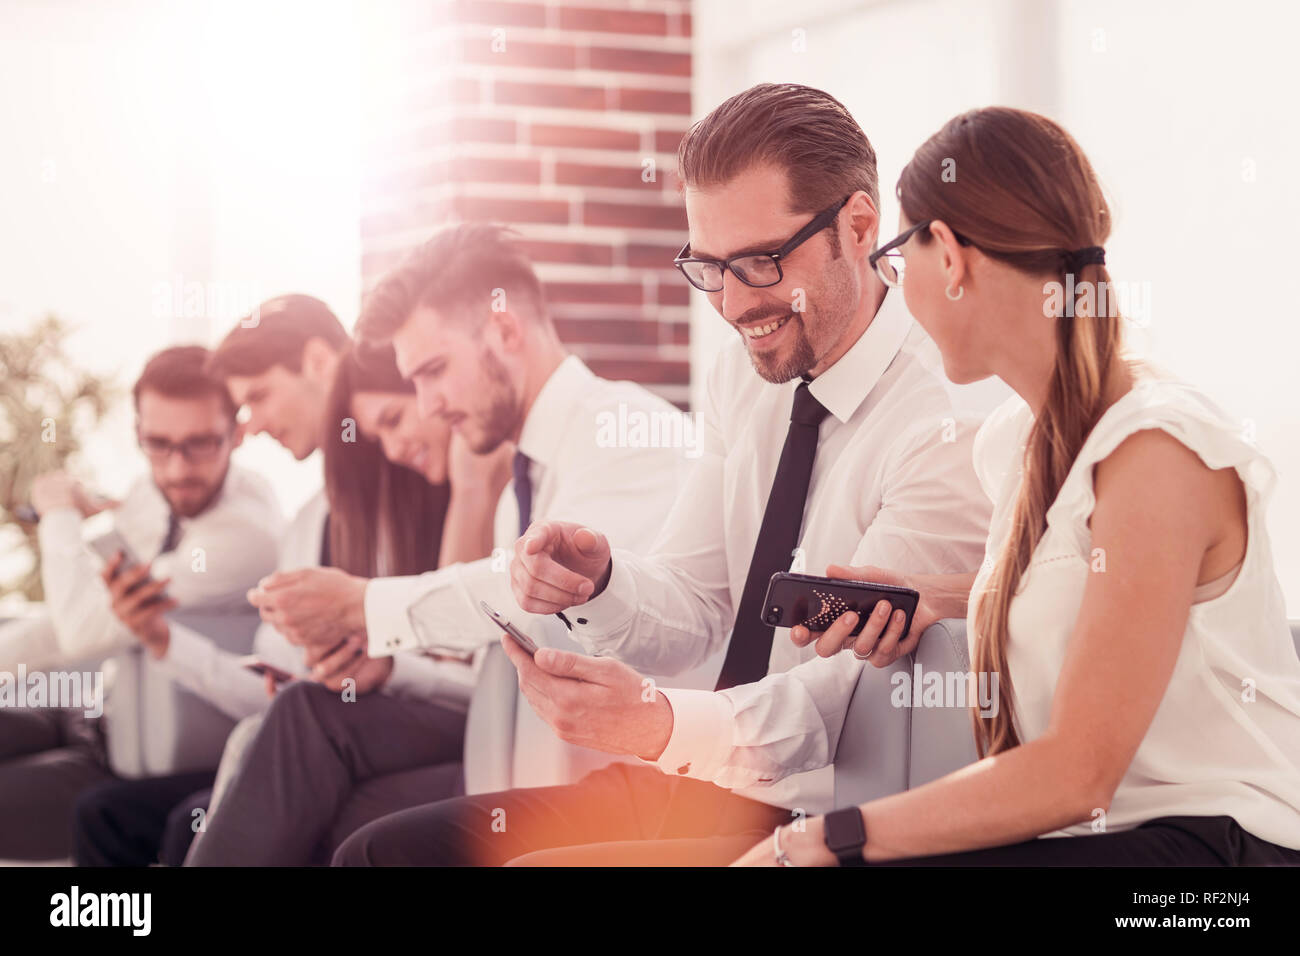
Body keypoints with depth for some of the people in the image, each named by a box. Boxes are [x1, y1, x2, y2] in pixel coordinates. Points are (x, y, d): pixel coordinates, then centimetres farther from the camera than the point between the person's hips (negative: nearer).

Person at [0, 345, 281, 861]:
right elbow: (68, 623, 10)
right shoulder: (152, 496, -1)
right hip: (98, 712, 8)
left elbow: (86, 629, -29)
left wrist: (61, 517, -13)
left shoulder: (245, 533, -27)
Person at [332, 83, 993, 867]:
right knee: (382, 851, 0)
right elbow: (690, 612, 9)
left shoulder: (945, 428, -18)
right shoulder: (746, 377, 7)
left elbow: (856, 692, -23)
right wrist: (598, 583, -14)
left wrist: (659, 723, -39)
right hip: (697, 785, 8)